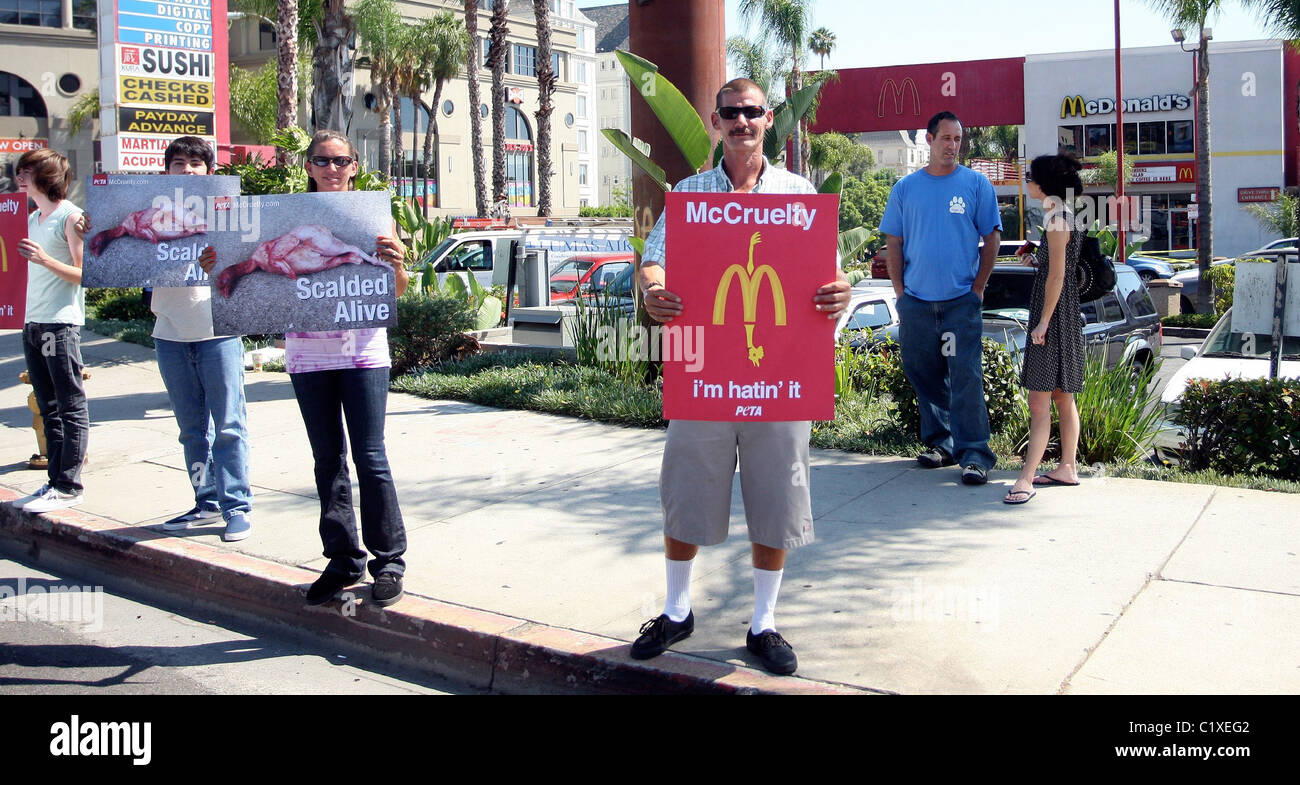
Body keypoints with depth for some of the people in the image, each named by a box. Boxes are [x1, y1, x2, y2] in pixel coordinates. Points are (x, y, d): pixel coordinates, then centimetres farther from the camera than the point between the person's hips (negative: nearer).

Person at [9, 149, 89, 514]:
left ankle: (69, 486, -1)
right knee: (48, 408, 10)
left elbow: (85, 274, -11)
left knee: (71, 407, -3)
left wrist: (45, 259, -24)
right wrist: (28, 319, 15)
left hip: (61, 323, -8)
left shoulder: (71, 217, -7)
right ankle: (56, 480, 15)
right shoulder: (33, 218, 17)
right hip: (33, 324, 8)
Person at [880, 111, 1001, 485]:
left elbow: (992, 238, 5)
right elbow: (893, 243, 10)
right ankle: (940, 443, 21)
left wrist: (978, 288, -2)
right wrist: (900, 292, 2)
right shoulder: (905, 188, 9)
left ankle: (973, 453, -6)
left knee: (966, 377, -8)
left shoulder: (976, 184, 4)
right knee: (924, 375, 8)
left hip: (961, 300, -3)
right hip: (916, 301, 3)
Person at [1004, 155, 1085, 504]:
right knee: (1062, 398, 14)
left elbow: (1057, 275, -19)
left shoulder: (1057, 219, -14)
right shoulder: (1063, 216, 15)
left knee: (1039, 403, -13)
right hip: (1065, 317, 11)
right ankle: (1068, 468, 21)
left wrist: (1043, 322, -19)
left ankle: (1026, 478, -15)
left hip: (1055, 318, -11)